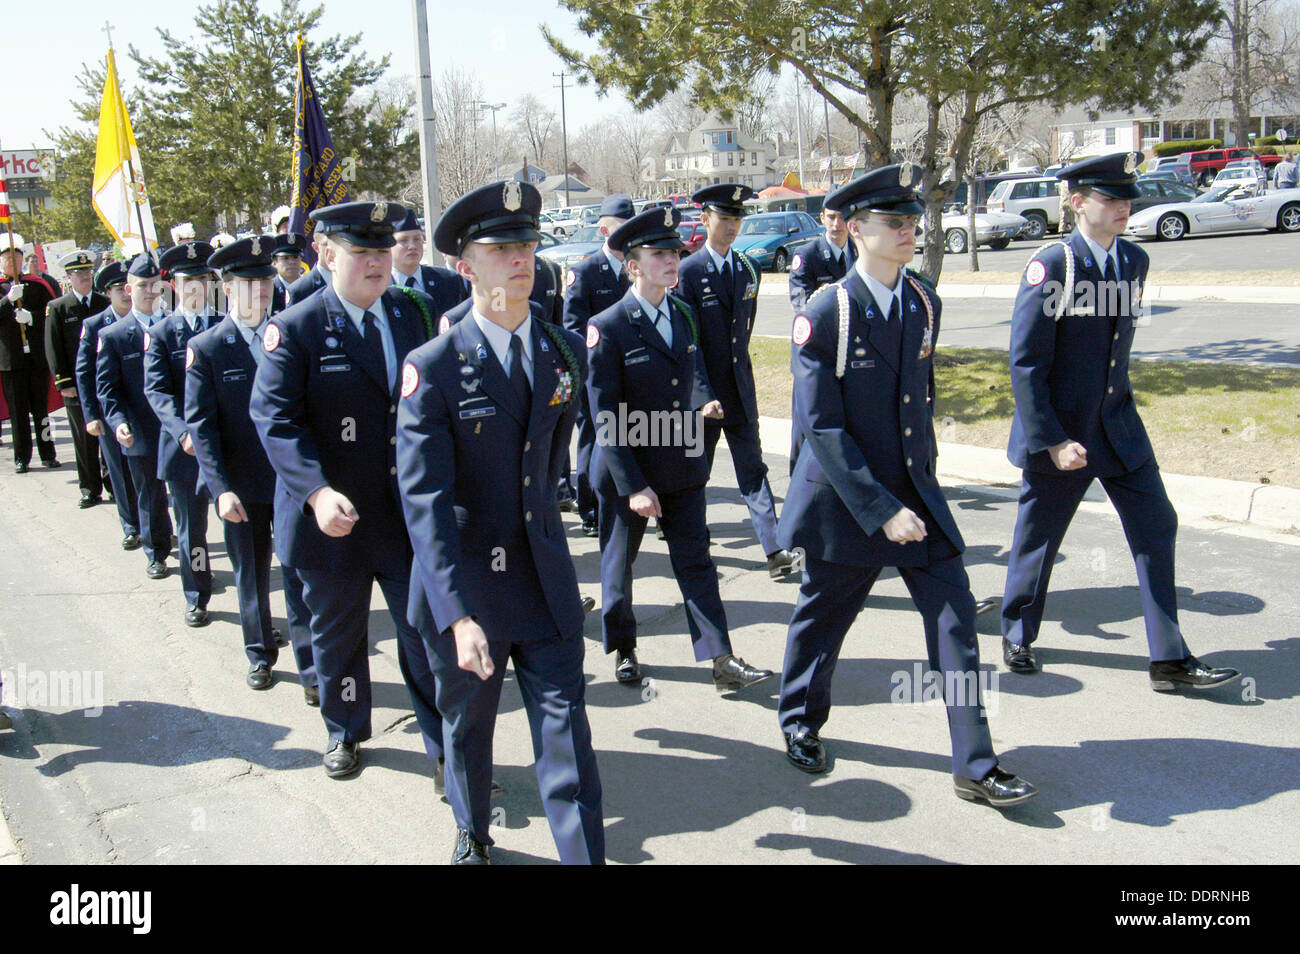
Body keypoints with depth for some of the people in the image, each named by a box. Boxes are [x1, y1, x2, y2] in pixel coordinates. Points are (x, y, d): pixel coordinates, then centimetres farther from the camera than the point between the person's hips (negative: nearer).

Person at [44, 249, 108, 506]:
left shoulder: (106, 304, 9)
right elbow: (53, 349, 1)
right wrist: (63, 383, -6)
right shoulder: (57, 308, 3)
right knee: (84, 441, 4)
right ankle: (90, 490, 12)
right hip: (77, 387, -1)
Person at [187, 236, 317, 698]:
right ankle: (260, 655, 34)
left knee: (301, 576, 1)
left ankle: (311, 669, 9)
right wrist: (221, 488, -16)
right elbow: (201, 424, -7)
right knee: (251, 578, 14)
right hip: (242, 486, -1)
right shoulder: (205, 348, -3)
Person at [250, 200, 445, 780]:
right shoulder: (295, 328, -7)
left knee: (428, 634, 4)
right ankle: (345, 733, 41)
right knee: (337, 636, 17)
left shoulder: (414, 315, 5)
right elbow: (275, 418, -15)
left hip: (410, 515, 2)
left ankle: (446, 750, 18)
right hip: (333, 518, -2)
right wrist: (318, 492, -28)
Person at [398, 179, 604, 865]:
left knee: (565, 727, 1)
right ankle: (473, 835, 44)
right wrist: (457, 613, -29)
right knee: (466, 723, 19)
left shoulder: (566, 352, 0)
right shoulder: (433, 366, -15)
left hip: (545, 576, 2)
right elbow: (423, 499, -21)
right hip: (464, 579, -2)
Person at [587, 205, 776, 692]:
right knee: (618, 563, 13)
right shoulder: (608, 327, -15)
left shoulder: (683, 314, 4)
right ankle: (623, 650, 34)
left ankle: (722, 661, 6)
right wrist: (632, 484, -19)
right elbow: (605, 415, -16)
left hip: (683, 464, 5)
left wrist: (703, 401, -1)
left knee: (696, 561, 4)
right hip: (626, 468, -4)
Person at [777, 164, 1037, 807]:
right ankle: (800, 722, 40)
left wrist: (924, 476, 17)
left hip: (914, 489, 5)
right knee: (821, 617, 13)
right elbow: (822, 428, -19)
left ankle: (975, 767, 12)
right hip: (845, 496, -5)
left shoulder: (925, 303, 3)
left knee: (956, 621, 2)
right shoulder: (823, 316, -16)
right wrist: (881, 509, -22)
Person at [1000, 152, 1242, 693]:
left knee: (1156, 528, 3)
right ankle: (1017, 637, 30)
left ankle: (1170, 661, 10)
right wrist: (1052, 440, -19)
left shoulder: (1134, 261, 6)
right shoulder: (1050, 265, -15)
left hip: (1118, 425, 6)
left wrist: (1117, 407, 18)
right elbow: (1025, 364, -16)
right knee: (1038, 537, 8)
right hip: (1059, 430, -6)